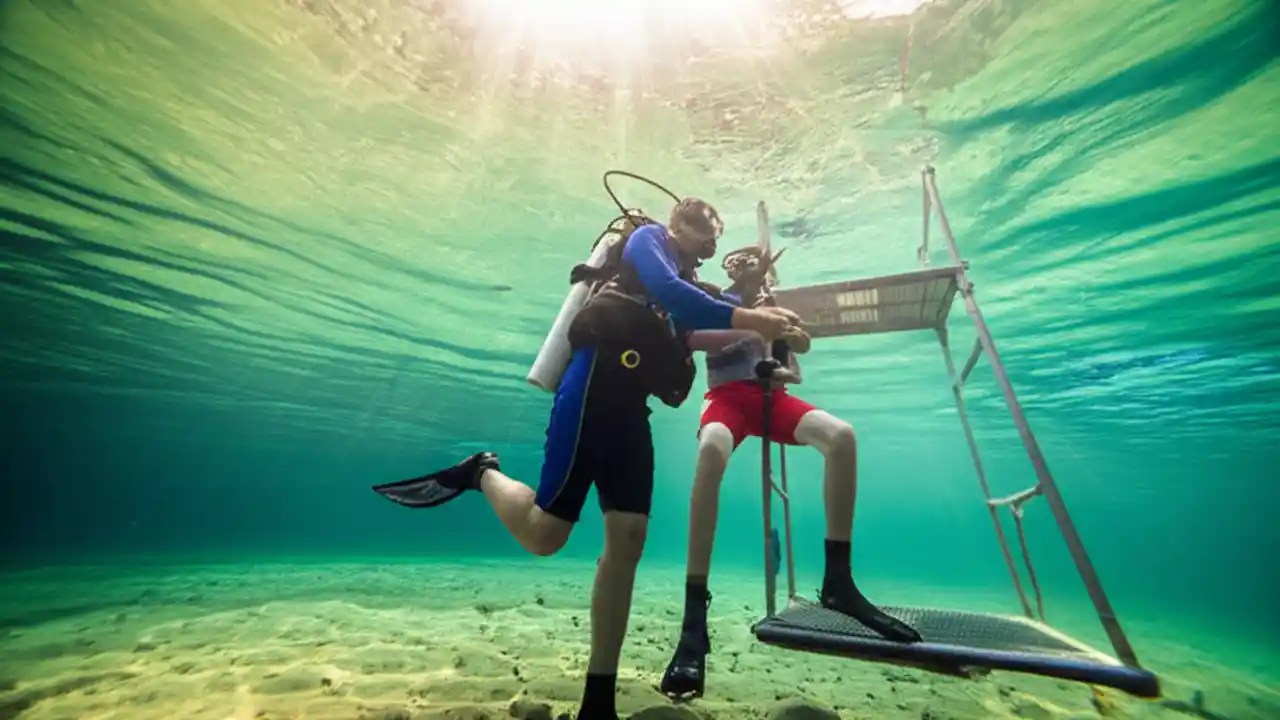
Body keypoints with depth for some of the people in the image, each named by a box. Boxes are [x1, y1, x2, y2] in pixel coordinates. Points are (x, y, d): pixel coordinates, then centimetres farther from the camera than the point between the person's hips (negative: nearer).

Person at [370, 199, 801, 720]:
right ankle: (480, 473, 20)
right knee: (543, 535, -9)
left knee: (628, 538, 0)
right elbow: (668, 294, -14)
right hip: (595, 385, -8)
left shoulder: (688, 281, 30)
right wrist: (745, 319, -19)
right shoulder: (648, 238, 6)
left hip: (630, 405, 8)